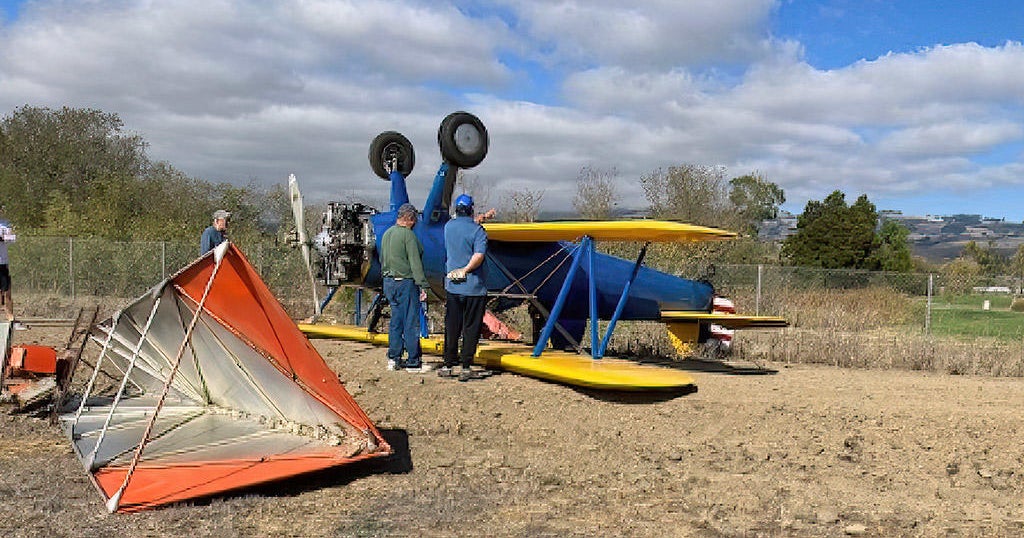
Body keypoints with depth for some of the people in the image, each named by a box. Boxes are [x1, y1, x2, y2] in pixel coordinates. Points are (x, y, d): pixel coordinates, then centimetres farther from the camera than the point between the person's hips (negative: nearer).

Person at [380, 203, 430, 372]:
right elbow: (415, 263, -16)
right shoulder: (408, 235, -14)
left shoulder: (386, 234, 12)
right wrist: (423, 286, -14)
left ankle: (393, 359, 18)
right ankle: (413, 362, 3)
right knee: (411, 322, -2)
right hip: (405, 283, -8)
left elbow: (382, 260, 18)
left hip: (389, 283, 8)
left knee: (396, 321, 14)